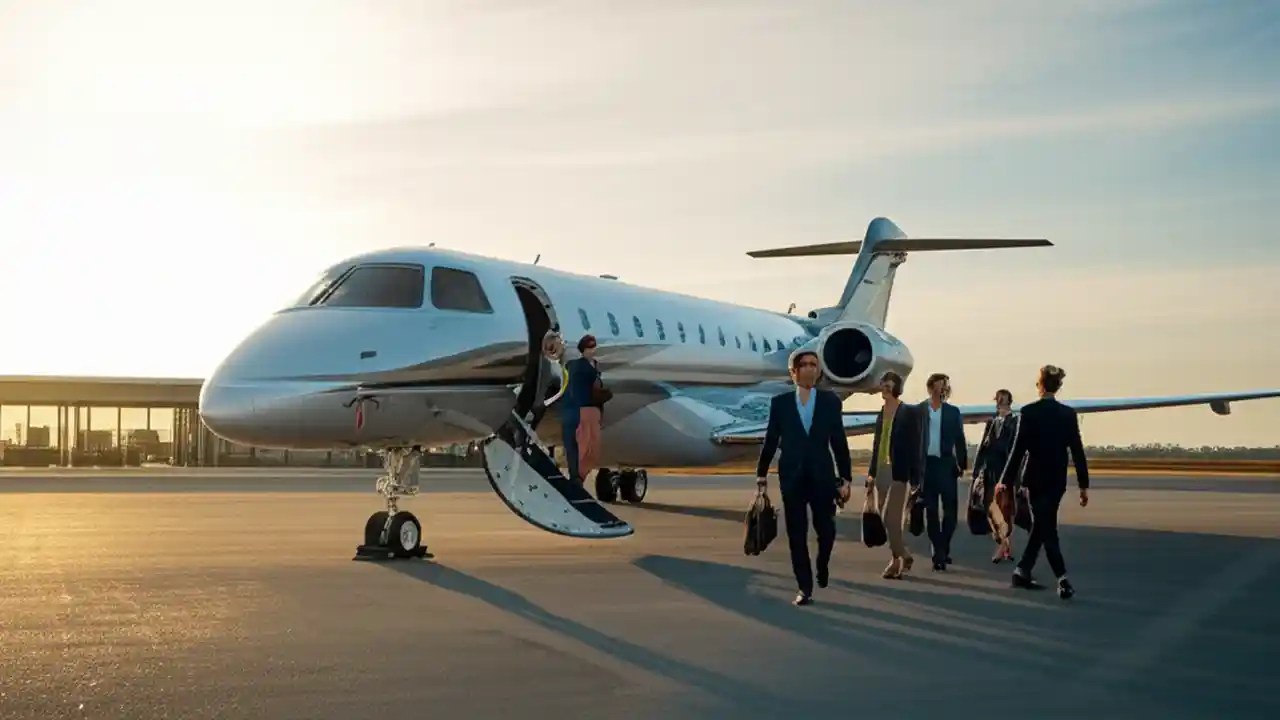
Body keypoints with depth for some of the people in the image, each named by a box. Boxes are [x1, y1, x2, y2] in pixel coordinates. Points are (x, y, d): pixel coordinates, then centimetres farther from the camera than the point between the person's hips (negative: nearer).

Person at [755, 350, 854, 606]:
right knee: (796, 535, 1)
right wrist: (762, 474, 7)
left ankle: (822, 565, 33)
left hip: (822, 476, 0)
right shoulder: (780, 402, 3)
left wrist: (845, 478, 1)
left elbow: (839, 442, 3)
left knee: (826, 530, 1)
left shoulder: (830, 401, 4)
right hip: (792, 476, 0)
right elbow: (770, 440, 7)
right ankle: (805, 588, 9)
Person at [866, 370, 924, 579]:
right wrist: (872, 472, 15)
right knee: (892, 519, 10)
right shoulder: (881, 414, 13)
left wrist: (915, 478, -12)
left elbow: (914, 446, -8)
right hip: (882, 470, 6)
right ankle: (904, 556, 23)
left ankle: (897, 559, 1)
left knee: (890, 518, -10)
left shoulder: (909, 413, -5)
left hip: (898, 472, -6)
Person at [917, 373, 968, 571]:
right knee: (931, 510, 2)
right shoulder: (918, 410, 2)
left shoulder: (953, 412, 8)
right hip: (926, 464, -1)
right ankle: (939, 553, 9)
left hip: (947, 464, 1)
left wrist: (962, 464, 4)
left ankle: (943, 549, 13)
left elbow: (959, 440, 9)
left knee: (951, 509, -1)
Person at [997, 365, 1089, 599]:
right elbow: (1077, 450, 1)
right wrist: (1083, 485, 6)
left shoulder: (1029, 412, -9)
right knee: (1042, 526, 16)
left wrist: (1006, 479, -4)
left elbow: (1019, 448, -10)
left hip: (1036, 478, -3)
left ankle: (1063, 579, -14)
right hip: (1057, 479, 3)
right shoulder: (1068, 414, 1)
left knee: (1046, 528, -1)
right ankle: (1022, 572, 21)